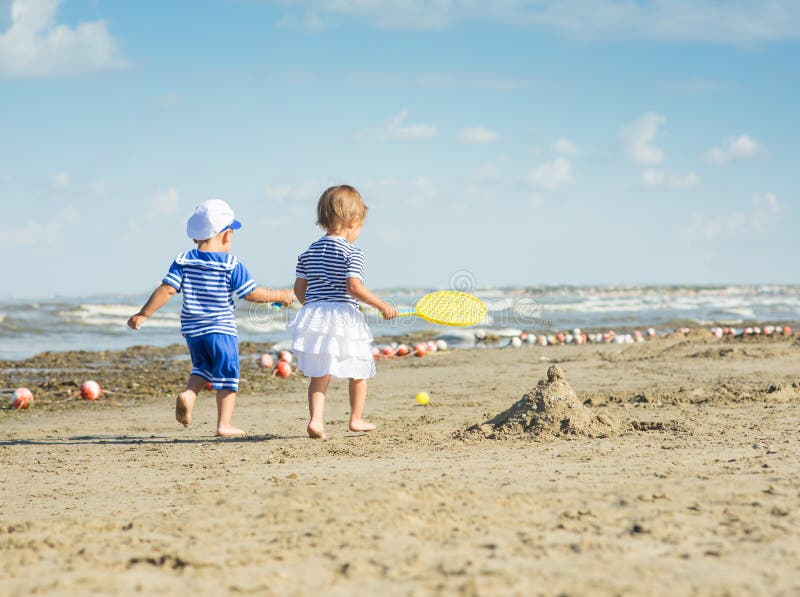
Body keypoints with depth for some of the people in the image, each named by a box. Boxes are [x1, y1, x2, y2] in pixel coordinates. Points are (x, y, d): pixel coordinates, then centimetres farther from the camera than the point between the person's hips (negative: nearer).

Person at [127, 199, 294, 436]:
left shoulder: (183, 261, -1)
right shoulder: (231, 266, -9)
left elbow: (166, 289, -7)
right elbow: (252, 293, -8)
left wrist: (143, 315, -3)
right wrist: (280, 296, 7)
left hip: (192, 330, 4)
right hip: (221, 330, -4)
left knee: (203, 367, 25)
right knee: (227, 375, 5)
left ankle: (189, 393, -1)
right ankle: (224, 424, 3)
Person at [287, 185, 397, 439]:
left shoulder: (310, 252, 11)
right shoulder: (352, 253, -8)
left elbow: (299, 289, 12)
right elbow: (354, 287, -19)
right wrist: (382, 305, -12)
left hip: (314, 314, 5)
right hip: (344, 318, -5)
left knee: (319, 374, 7)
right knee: (359, 371, 15)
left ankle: (315, 418, -11)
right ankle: (356, 418, 25)